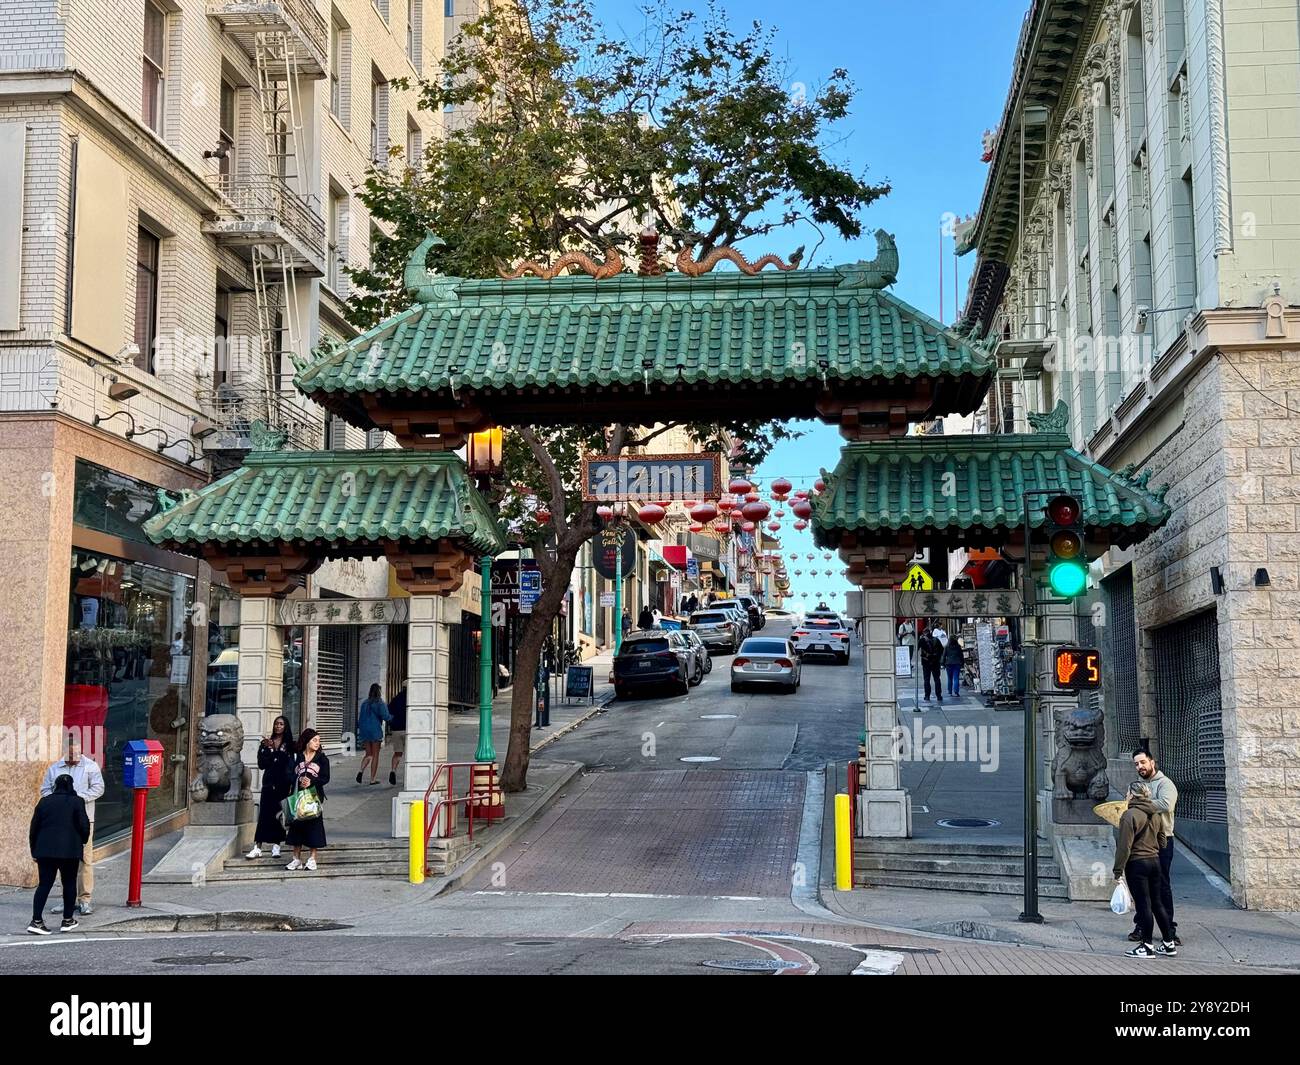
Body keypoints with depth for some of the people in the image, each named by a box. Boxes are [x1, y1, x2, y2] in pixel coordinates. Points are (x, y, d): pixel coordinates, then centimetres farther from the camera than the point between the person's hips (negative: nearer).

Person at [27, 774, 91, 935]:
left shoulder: (44, 802, 11)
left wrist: (34, 851, 20)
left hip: (45, 850, 3)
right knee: (69, 884, 10)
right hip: (69, 850, -3)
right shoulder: (77, 801, -1)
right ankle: (67, 921, 13)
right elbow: (84, 825, -6)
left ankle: (36, 921, -5)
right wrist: (83, 841, 13)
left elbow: (34, 828, 12)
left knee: (44, 885, 5)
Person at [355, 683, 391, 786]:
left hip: (364, 731, 5)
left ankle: (361, 770, -12)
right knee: (375, 755, 4)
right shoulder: (380, 703, -7)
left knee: (368, 754, 14)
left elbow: (360, 719, 12)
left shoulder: (364, 703, 10)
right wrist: (393, 717, 2)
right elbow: (385, 716, -18)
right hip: (375, 731, -5)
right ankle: (373, 779, 3)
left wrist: (360, 733, 17)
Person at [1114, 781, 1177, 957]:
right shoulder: (1155, 815, 9)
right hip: (1155, 861, 8)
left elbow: (1125, 846, -17)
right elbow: (1161, 841, 17)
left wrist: (1118, 870, -13)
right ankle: (1169, 944, 19)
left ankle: (1146, 946, 2)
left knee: (1143, 904, -2)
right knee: (1157, 902, 14)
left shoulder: (1130, 815, -16)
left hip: (1137, 864, -8)